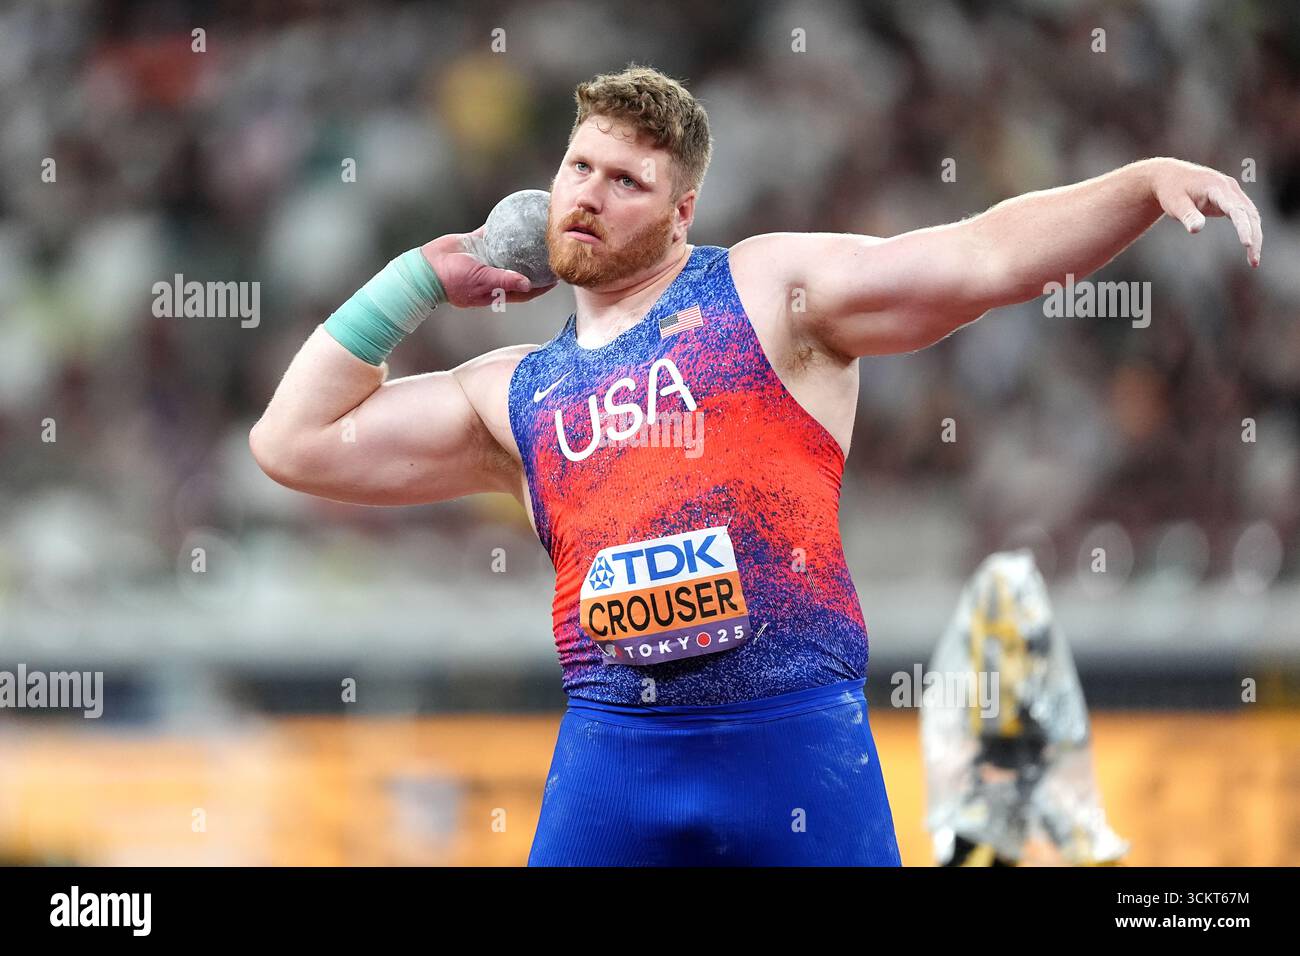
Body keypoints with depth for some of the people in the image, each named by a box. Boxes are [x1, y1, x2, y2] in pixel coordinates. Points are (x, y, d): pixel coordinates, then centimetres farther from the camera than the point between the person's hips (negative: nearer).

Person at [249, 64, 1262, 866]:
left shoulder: (773, 290, 6)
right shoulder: (516, 395, 19)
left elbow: (984, 255, -2)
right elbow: (296, 442, 21)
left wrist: (1148, 182, -16)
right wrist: (421, 279, 20)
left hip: (796, 737, -3)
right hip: (612, 749, 3)